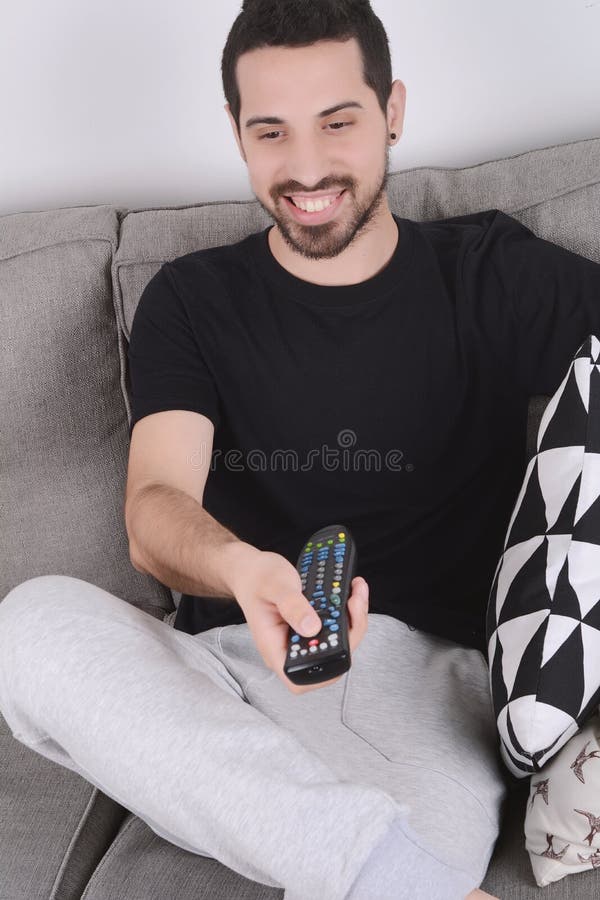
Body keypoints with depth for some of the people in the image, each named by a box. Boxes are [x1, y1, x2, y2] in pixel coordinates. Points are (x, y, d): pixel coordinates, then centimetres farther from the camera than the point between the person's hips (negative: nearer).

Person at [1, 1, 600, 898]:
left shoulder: (493, 275, 10)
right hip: (228, 655, 5)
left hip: (421, 663, -4)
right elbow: (155, 511, -5)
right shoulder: (190, 301, 11)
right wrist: (240, 571, -30)